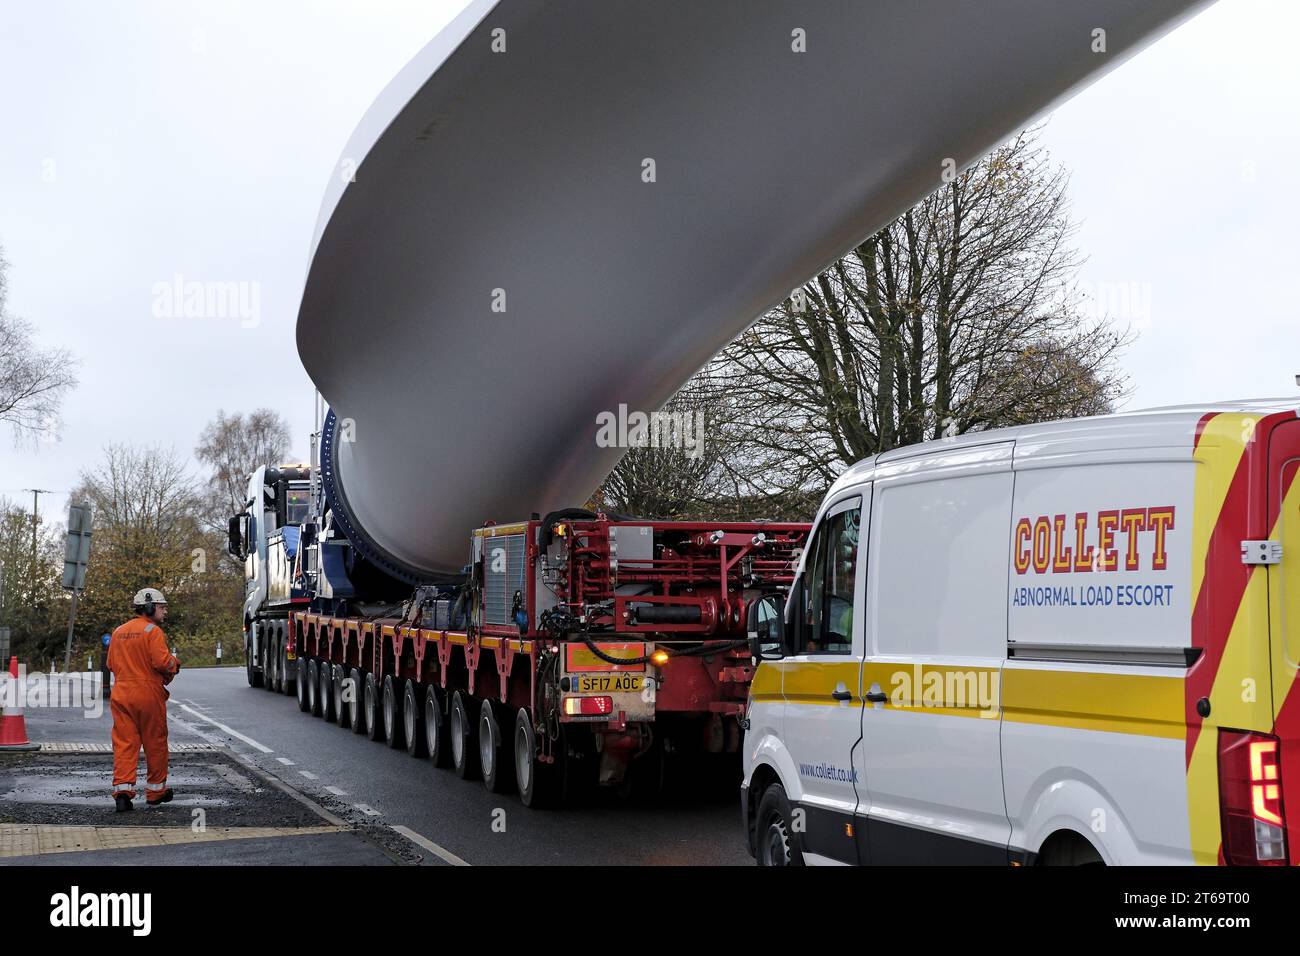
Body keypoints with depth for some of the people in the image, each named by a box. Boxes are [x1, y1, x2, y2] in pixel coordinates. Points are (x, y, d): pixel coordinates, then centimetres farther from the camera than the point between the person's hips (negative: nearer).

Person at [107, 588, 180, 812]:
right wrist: (175, 663, 1)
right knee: (155, 743, 8)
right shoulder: (153, 631, -9)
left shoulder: (118, 632, 13)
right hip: (149, 693, -5)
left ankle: (122, 788, -13)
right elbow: (162, 662, -19)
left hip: (121, 693, 5)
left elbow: (112, 664, 16)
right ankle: (156, 790, 18)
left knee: (124, 743, 1)